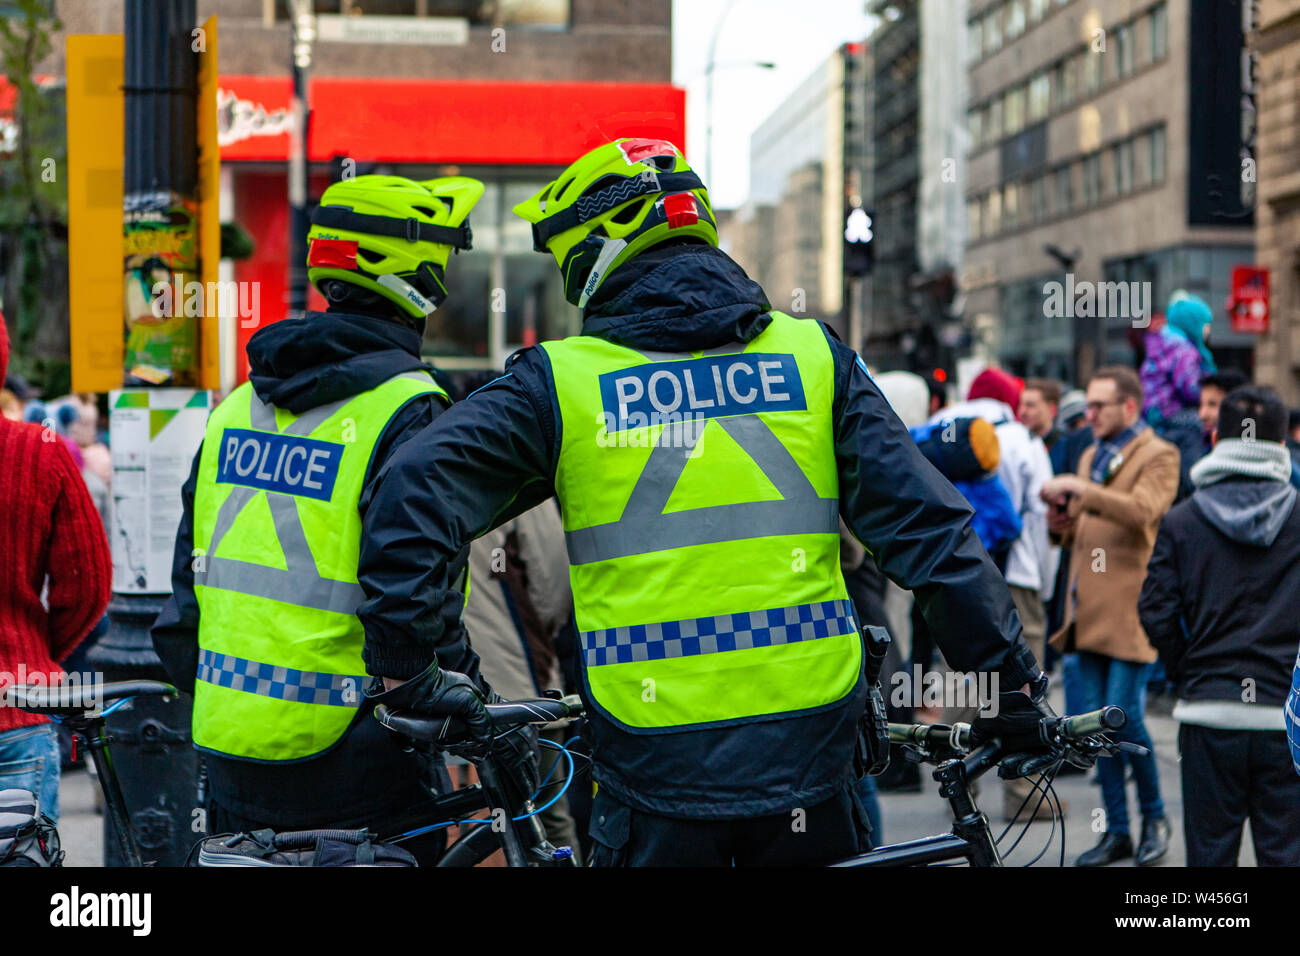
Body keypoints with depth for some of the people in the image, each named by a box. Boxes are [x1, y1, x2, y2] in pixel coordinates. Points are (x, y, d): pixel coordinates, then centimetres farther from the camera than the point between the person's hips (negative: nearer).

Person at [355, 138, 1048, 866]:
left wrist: (404, 669, 0)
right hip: (809, 766, 2)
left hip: (657, 779, -2)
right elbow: (927, 526, 2)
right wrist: (1014, 679, 8)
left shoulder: (560, 379, -2)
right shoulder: (811, 355, 4)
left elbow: (411, 498, -10)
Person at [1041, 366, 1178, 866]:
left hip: (1131, 609, -7)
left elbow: (1143, 510, -22)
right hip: (1091, 610, 7)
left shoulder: (1158, 456, -4)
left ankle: (1154, 817, 11)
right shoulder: (1091, 457, 20)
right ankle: (1117, 830, 14)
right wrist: (1061, 522, 5)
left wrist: (1083, 489, -25)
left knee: (1124, 716, -9)